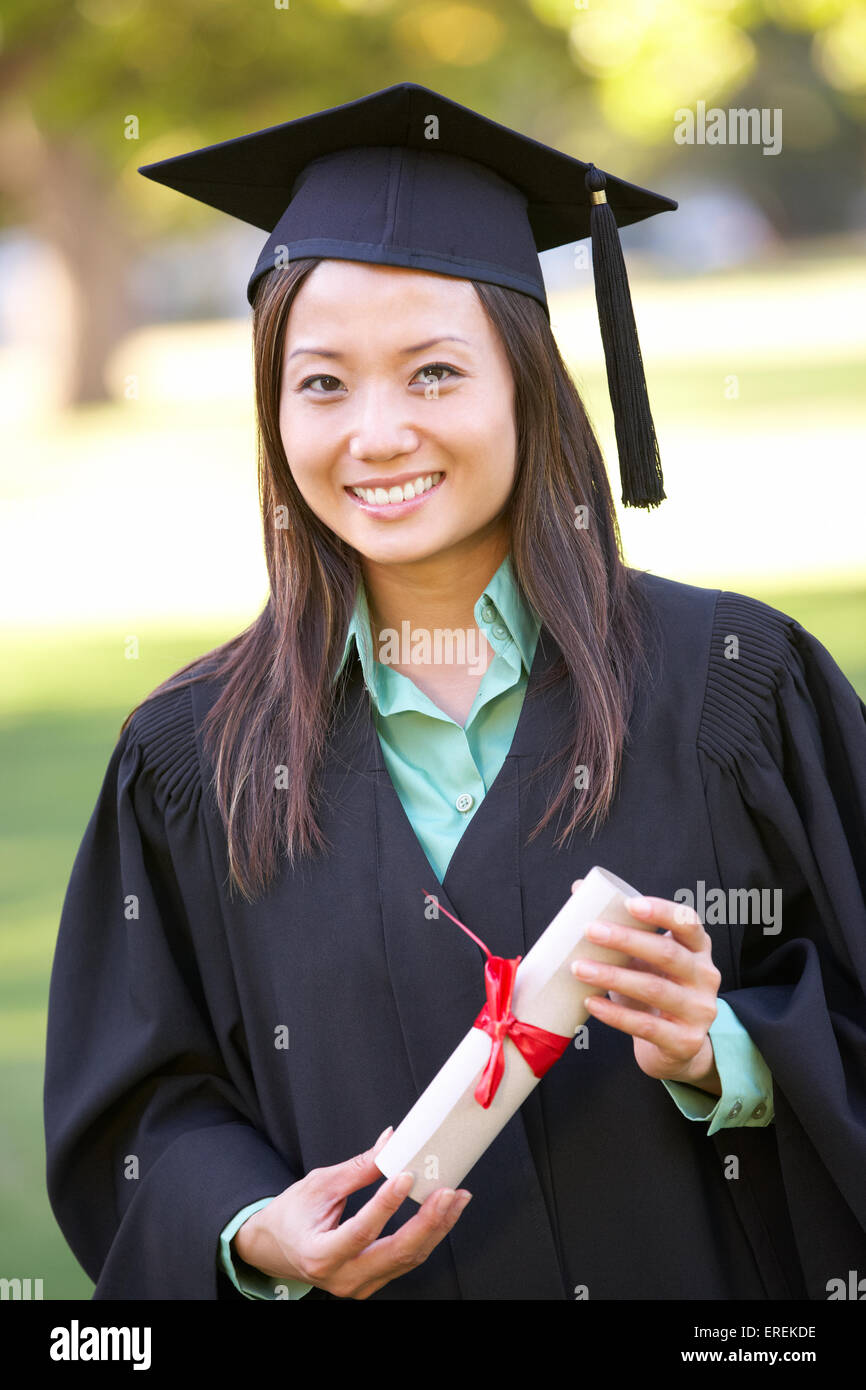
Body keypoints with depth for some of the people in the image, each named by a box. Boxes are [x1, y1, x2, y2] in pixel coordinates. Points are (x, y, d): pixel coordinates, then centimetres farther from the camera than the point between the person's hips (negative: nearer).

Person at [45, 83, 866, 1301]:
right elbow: (149, 1110, 1)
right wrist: (254, 1237, -17)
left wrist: (722, 1057, -22)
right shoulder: (193, 766, -3)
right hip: (351, 1290, 1)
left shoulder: (732, 686, -8)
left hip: (710, 1281, -1)